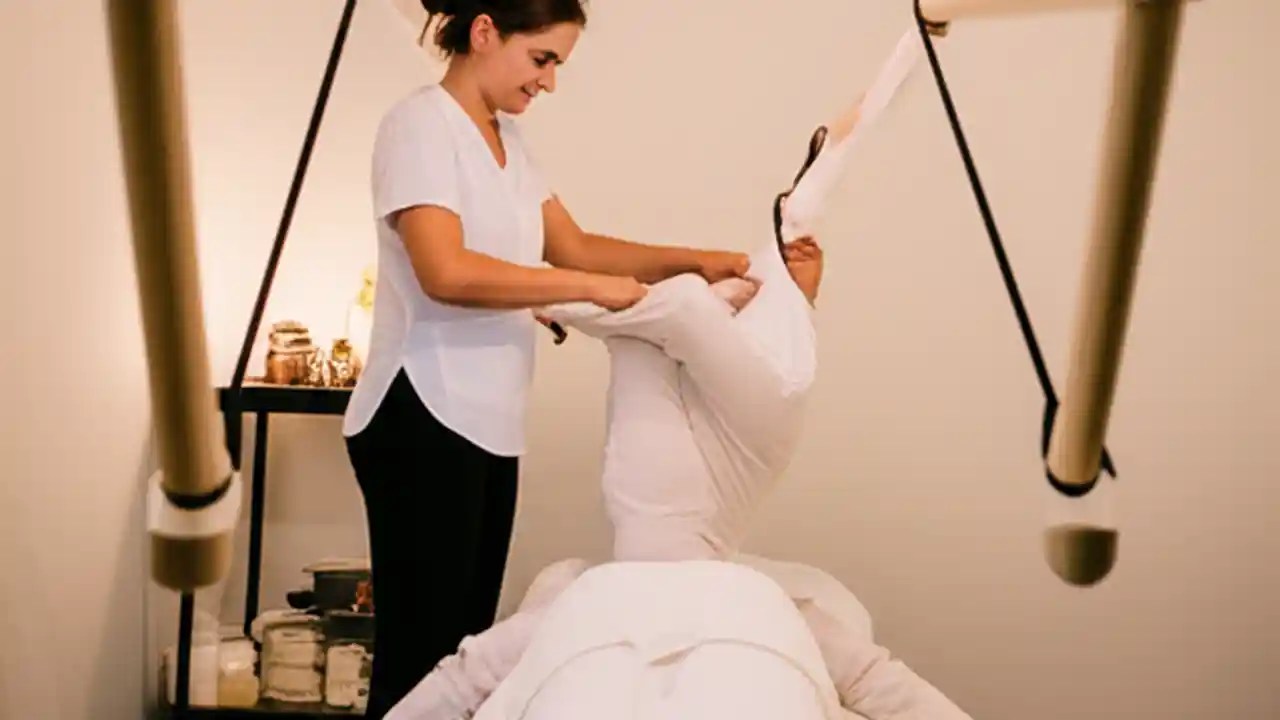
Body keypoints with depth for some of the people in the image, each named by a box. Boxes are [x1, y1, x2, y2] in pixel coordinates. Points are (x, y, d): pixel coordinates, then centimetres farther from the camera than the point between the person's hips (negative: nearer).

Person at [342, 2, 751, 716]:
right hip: (423, 419, -8)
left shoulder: (508, 138, 16)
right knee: (421, 650, -6)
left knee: (465, 644, 9)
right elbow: (445, 272, -23)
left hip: (489, 423, 9)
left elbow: (574, 246, 17)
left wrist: (692, 261, 6)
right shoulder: (420, 123, -10)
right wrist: (591, 288, -18)